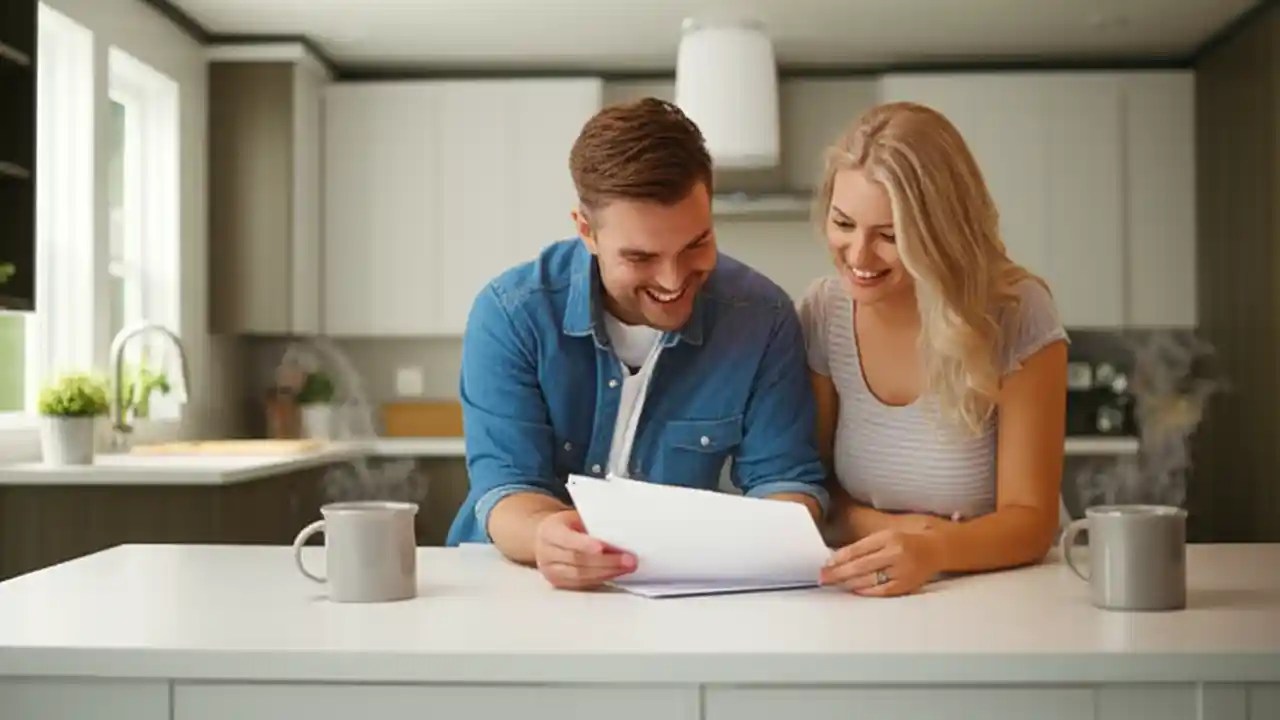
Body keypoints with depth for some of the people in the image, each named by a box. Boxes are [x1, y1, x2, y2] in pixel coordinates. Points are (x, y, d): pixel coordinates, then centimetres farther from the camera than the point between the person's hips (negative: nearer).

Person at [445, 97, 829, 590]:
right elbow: (505, 485, -16)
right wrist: (545, 536, -39)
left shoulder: (762, 318, -8)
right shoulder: (510, 315, -13)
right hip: (514, 585, -1)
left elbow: (783, 477, -6)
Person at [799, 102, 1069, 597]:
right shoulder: (822, 314, -5)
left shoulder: (1018, 316, -14)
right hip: (858, 599, 2)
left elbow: (1030, 519, -13)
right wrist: (885, 529, -16)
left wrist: (933, 551, -32)